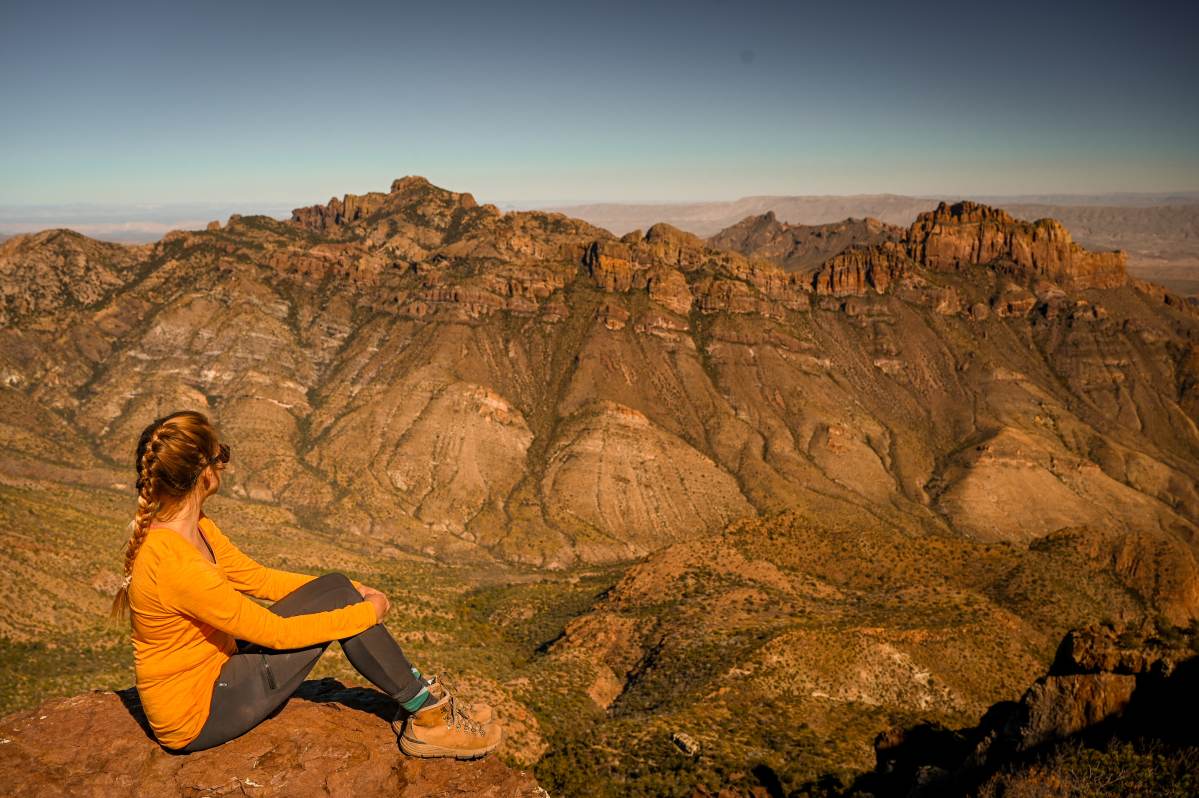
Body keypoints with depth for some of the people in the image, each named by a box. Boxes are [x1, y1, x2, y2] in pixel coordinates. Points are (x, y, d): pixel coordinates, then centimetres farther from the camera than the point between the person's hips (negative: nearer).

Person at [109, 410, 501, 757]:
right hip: (195, 716, -9)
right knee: (336, 599, -15)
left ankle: (417, 697, 7)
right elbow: (275, 632, -25)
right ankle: (427, 717, 1)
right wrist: (367, 612, -14)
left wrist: (351, 589, 1)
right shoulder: (176, 565, -32)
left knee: (337, 587, -4)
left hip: (213, 670, 9)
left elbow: (258, 577, 7)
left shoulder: (196, 529, -2)